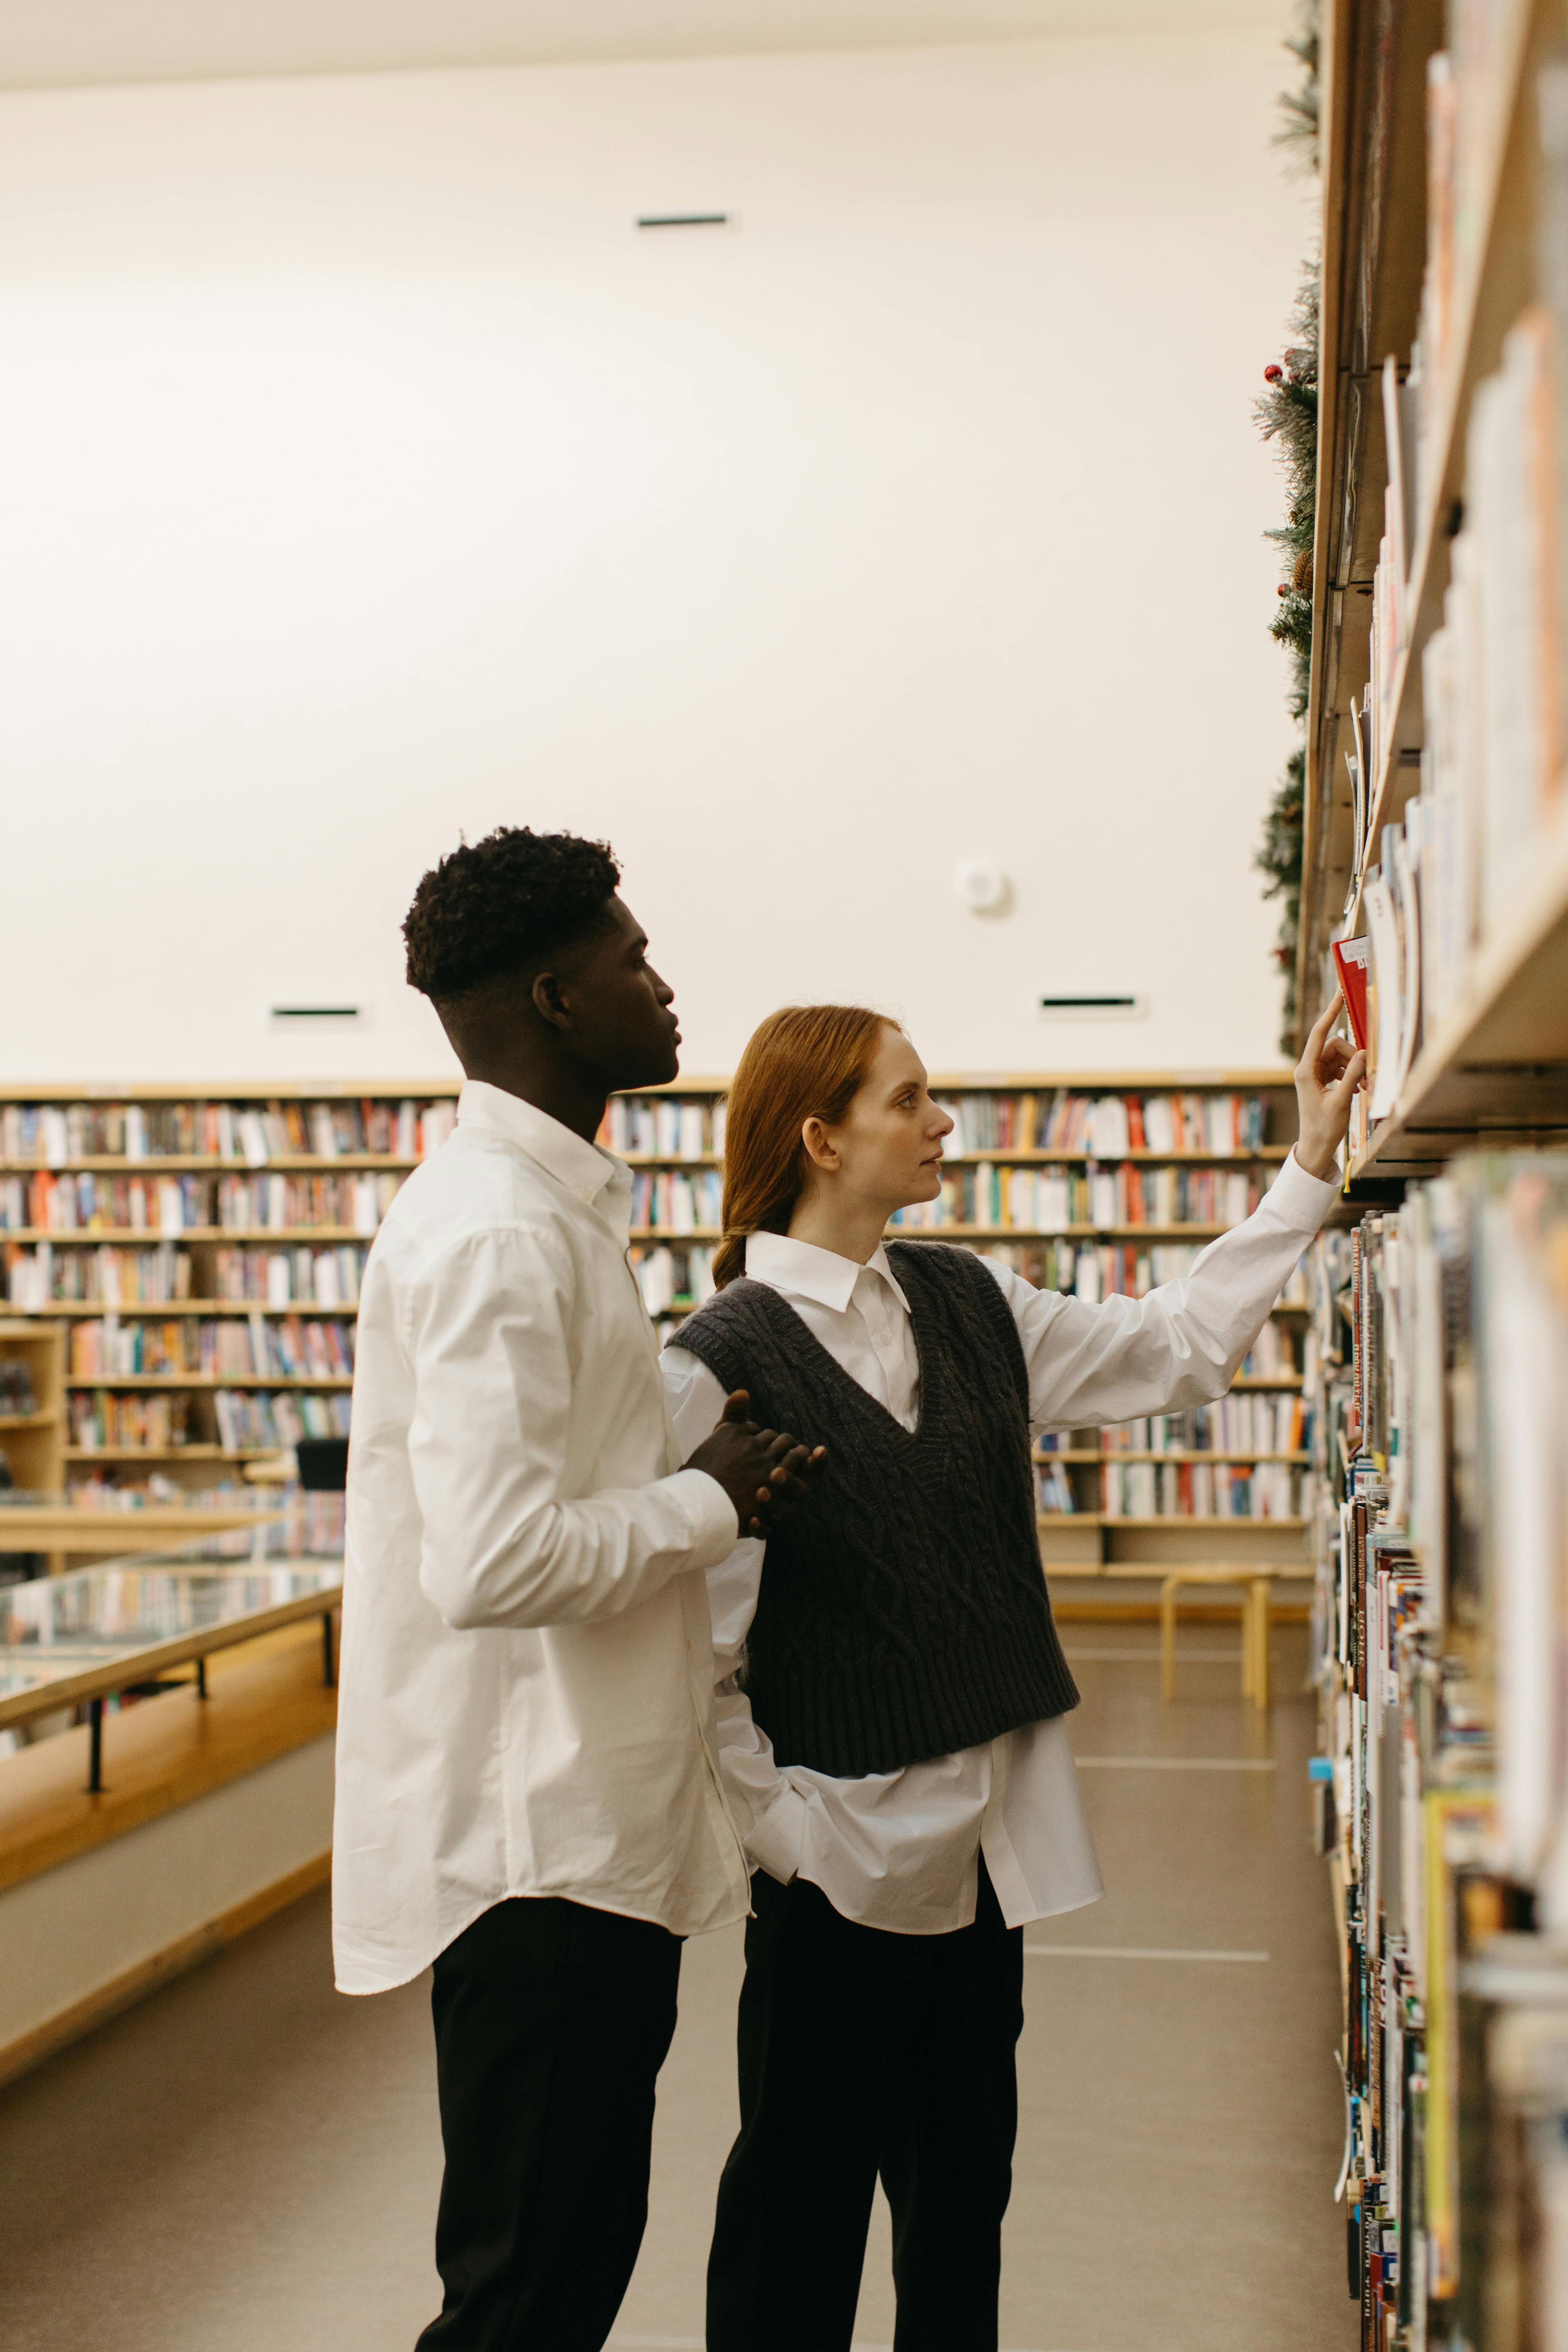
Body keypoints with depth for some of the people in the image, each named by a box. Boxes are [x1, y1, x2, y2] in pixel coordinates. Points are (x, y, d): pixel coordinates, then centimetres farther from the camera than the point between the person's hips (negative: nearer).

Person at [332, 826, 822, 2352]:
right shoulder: (496, 1234, -19)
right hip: (537, 1843, -10)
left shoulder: (549, 1210, 15)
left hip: (588, 1830, 10)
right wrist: (707, 1504, -14)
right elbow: (497, 1562, -27)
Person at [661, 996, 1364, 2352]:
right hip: (849, 1851, -6)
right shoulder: (723, 1361, -13)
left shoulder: (968, 1303, 7)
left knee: (965, 2184, 18)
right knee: (803, 2202, 7)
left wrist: (1312, 1170, 11)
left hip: (988, 1829, 7)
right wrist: (780, 1830, -15)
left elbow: (1176, 1351, 13)